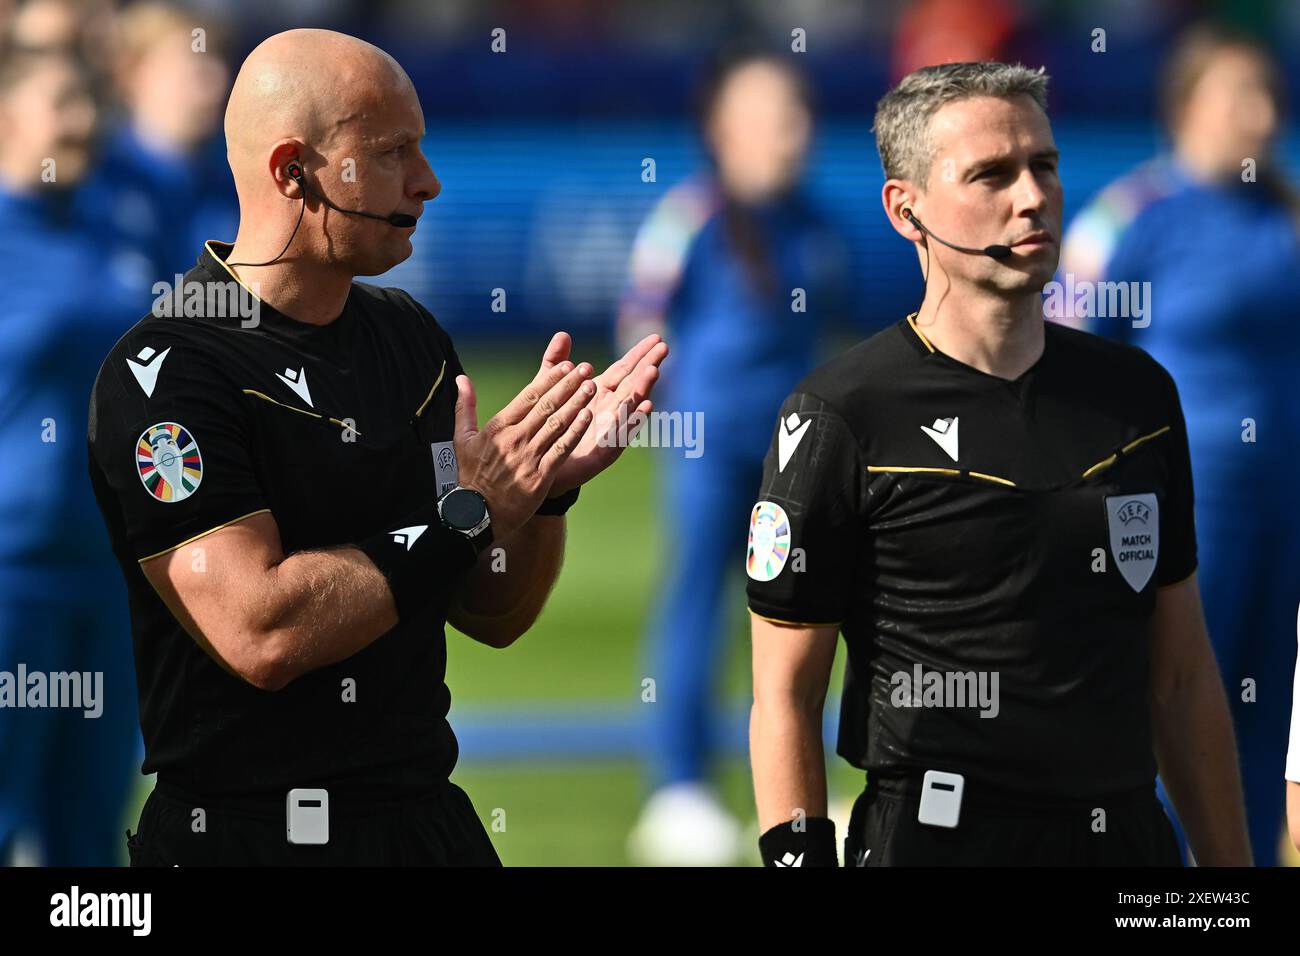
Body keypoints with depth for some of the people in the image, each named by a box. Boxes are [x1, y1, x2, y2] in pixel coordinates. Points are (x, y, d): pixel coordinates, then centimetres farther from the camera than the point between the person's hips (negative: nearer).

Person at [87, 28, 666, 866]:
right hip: (242, 837, -7)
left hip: (428, 824, 7)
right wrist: (470, 512, -17)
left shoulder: (412, 339, 9)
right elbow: (260, 633, -23)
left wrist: (550, 485, -6)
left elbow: (492, 617, 12)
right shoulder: (165, 369, -14)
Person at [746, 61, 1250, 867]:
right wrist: (799, 854, -16)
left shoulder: (1138, 393, 8)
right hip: (934, 839, -5)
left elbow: (1182, 675, 12)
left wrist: (1230, 861, 7)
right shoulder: (843, 417, -7)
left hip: (1128, 833, 5)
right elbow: (787, 694, -7)